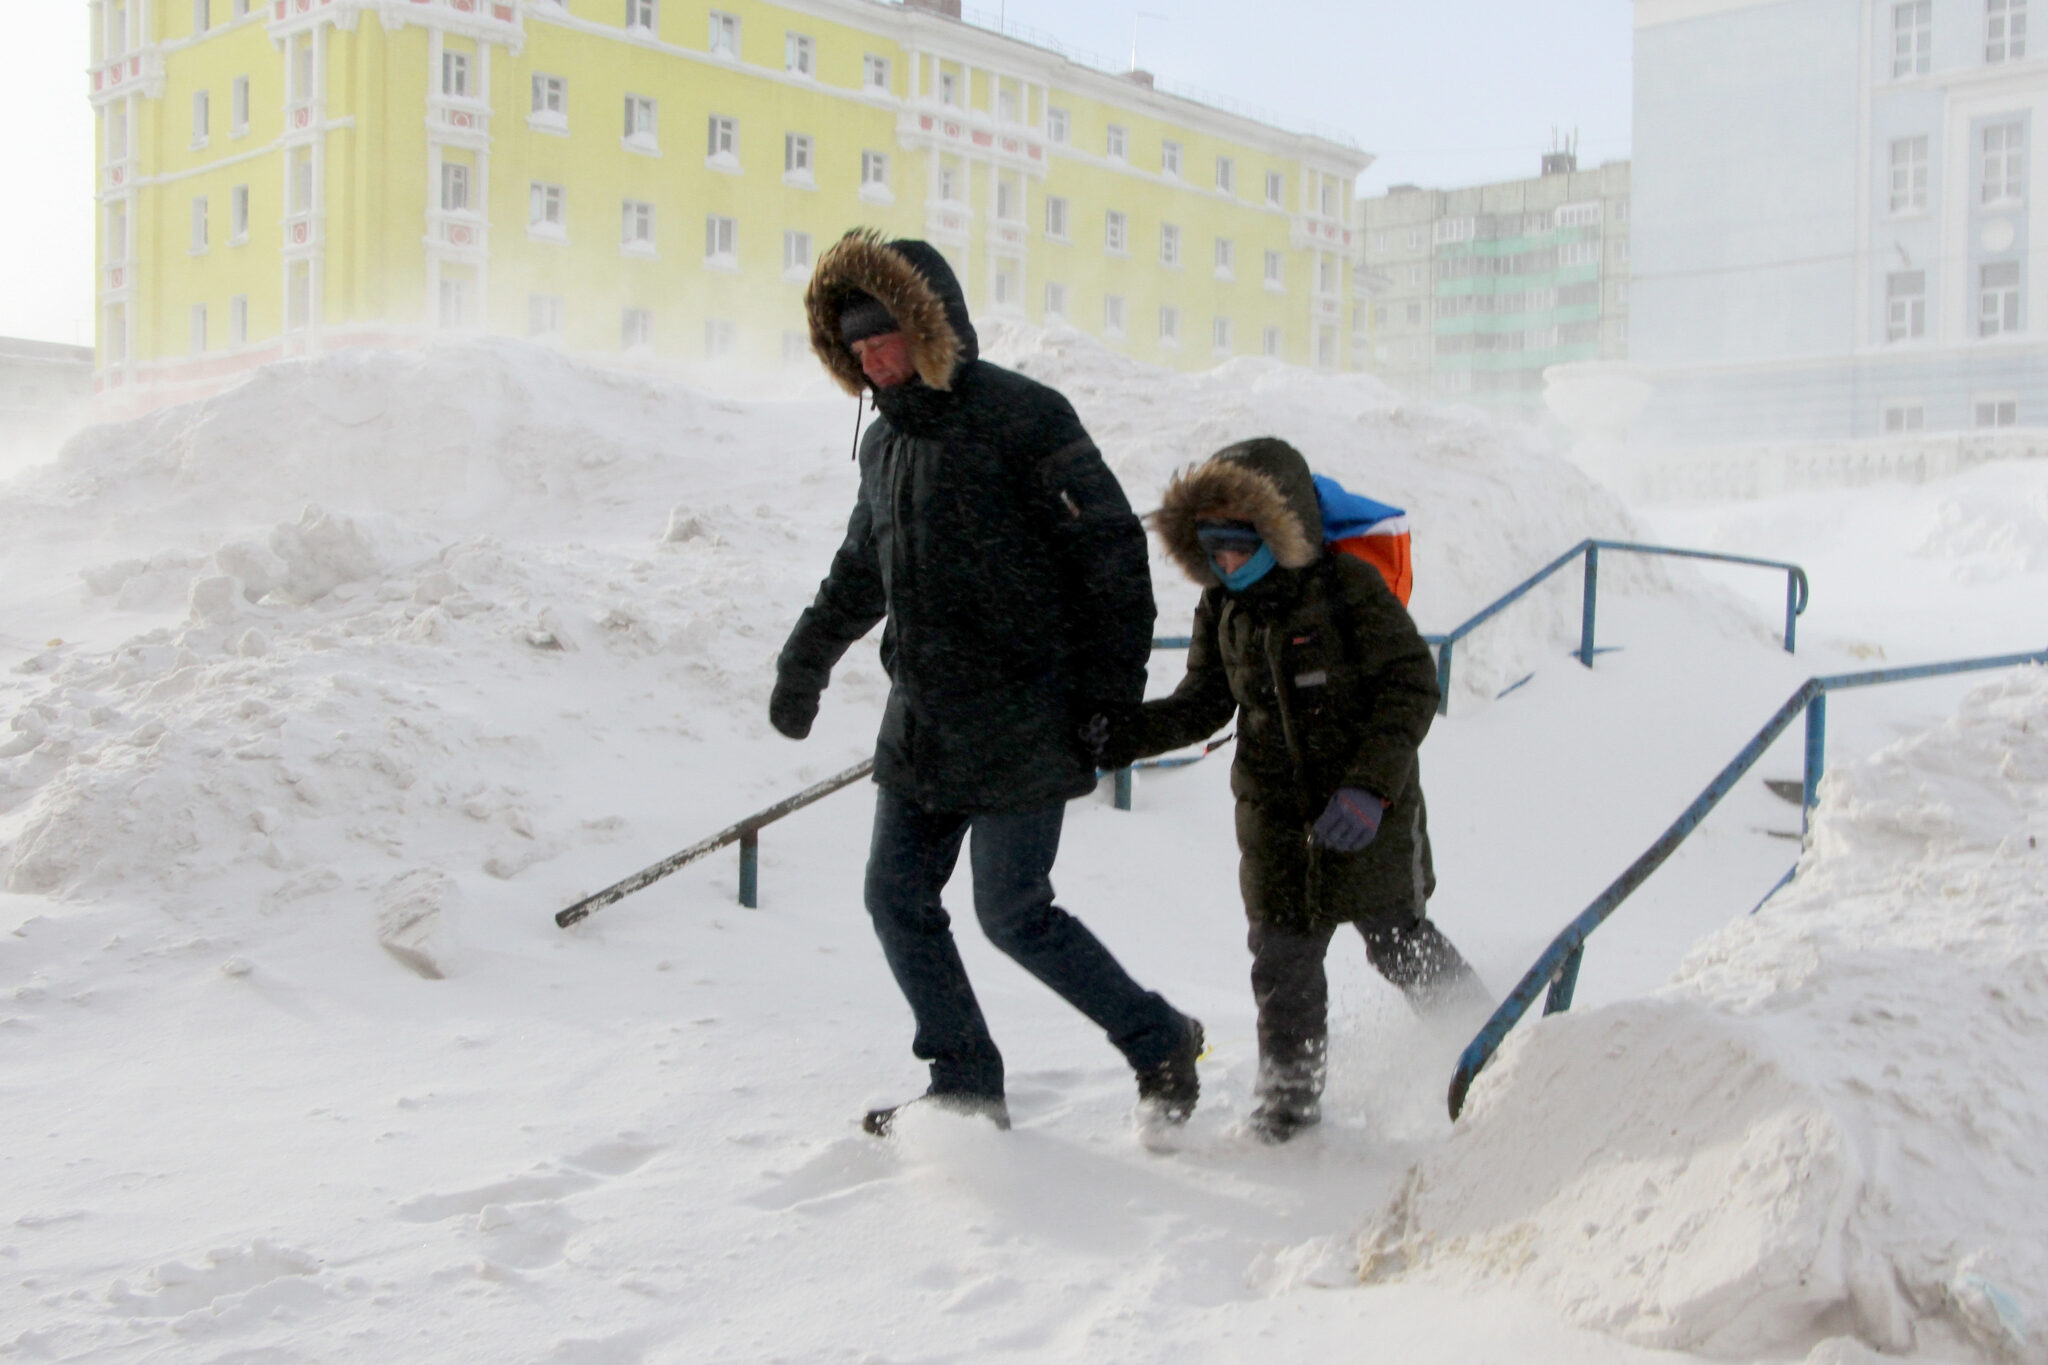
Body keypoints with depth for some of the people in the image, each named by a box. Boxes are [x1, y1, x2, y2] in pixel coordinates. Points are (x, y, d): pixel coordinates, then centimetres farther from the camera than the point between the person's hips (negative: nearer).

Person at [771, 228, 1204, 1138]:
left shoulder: (1020, 417, -11)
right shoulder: (884, 444, 13)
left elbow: (1113, 552, -12)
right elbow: (860, 570, 29)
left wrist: (1112, 693, -15)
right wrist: (807, 659, 34)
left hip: (1022, 729, -8)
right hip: (921, 725, 8)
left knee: (1014, 913, -4)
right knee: (898, 898, 5)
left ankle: (1160, 1040, 17)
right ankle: (966, 1085, 19)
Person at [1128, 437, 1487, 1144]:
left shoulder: (1350, 587, -14)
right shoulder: (1222, 608, 3)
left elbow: (1413, 686, -14)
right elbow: (1201, 704, 12)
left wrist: (1370, 787, -23)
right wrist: (1121, 732, -5)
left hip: (1365, 813, -5)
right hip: (1274, 816, 5)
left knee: (1398, 944, 5)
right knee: (1282, 960, 4)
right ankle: (1288, 1106, 18)